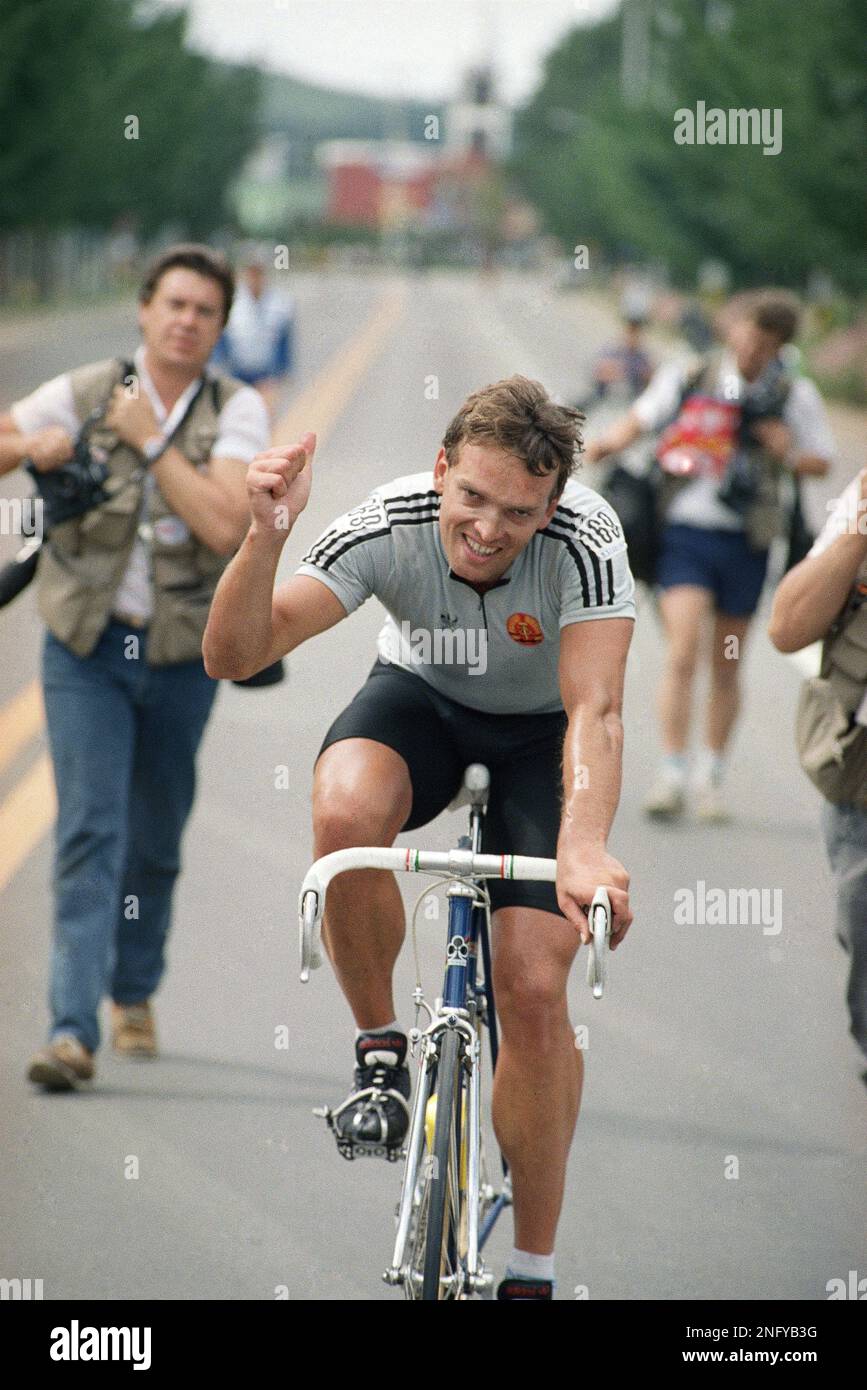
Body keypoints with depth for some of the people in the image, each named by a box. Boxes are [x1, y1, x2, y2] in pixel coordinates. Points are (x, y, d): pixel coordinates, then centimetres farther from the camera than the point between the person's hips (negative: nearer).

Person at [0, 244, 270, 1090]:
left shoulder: (236, 412, -4)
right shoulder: (82, 395, -2)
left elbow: (225, 524, -19)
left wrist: (151, 440, -17)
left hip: (183, 654, 1)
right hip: (87, 646, -1)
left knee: (155, 839, 12)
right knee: (90, 830, -12)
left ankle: (134, 993, 35)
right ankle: (73, 1027, -17)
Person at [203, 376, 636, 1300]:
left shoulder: (585, 541, -33)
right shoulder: (389, 525, -29)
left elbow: (595, 709, -43)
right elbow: (233, 654, -33)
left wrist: (583, 845, -60)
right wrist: (264, 539, -51)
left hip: (539, 730, -1)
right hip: (421, 699, 1)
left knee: (535, 990, -13)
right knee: (346, 811, -36)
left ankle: (531, 1274, 3)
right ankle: (380, 1049, -11)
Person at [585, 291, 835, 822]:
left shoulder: (795, 396, 3)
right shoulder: (688, 378, 1)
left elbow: (821, 461, 10)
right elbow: (638, 421, 1)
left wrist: (789, 452, -12)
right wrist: (609, 442, -20)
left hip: (746, 541, 2)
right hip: (687, 532, -2)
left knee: (727, 668, 10)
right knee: (683, 653, -14)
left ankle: (713, 778, 24)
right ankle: (672, 777, -13)